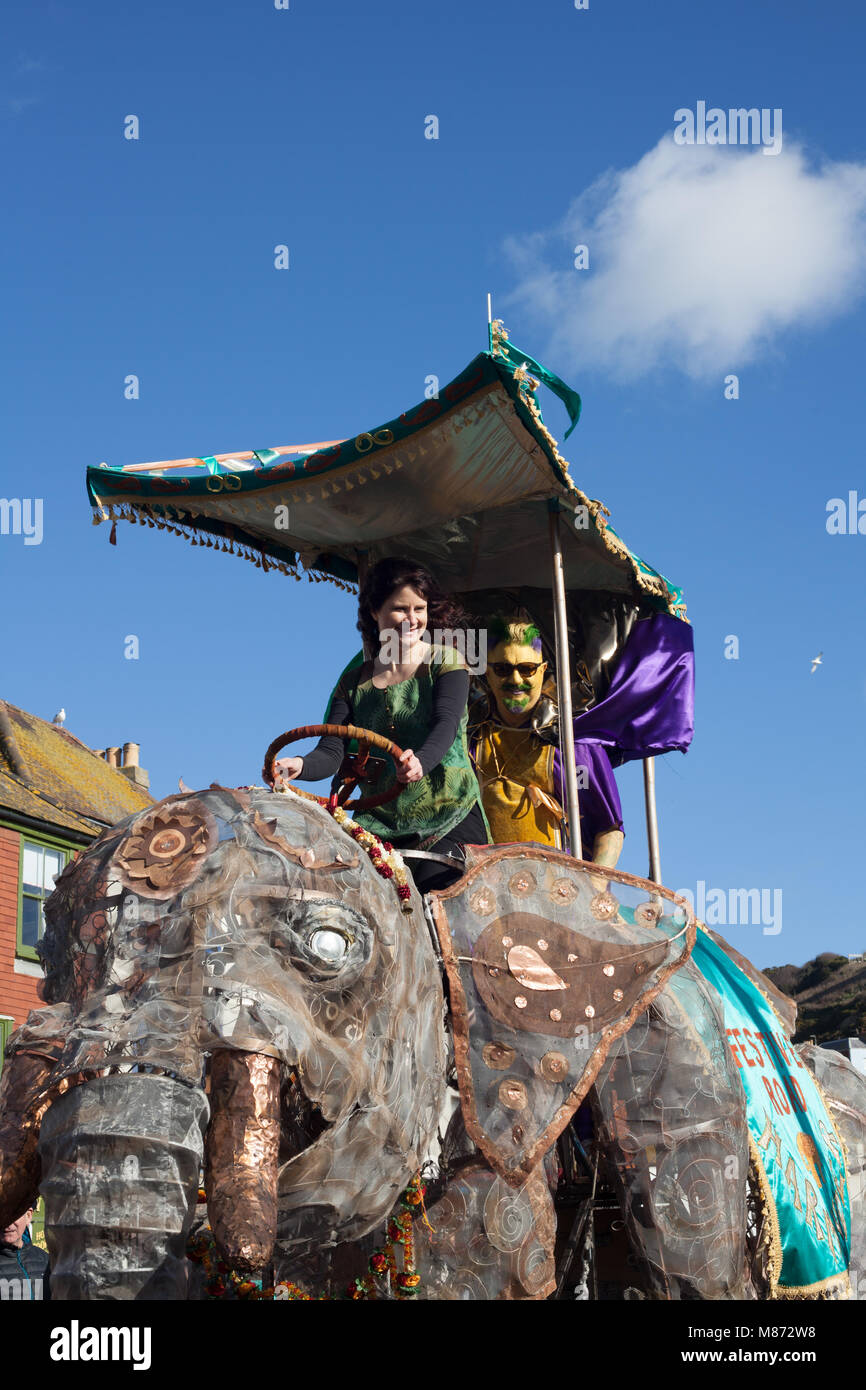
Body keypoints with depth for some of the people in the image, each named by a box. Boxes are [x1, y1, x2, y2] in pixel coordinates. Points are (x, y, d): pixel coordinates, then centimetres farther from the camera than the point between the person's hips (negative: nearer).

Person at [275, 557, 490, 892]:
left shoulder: (445, 662, 4)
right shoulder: (355, 680, 12)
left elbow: (446, 724, -13)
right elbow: (331, 752, 1)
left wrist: (421, 762, -36)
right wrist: (301, 766, -23)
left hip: (451, 817, -3)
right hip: (379, 824, 3)